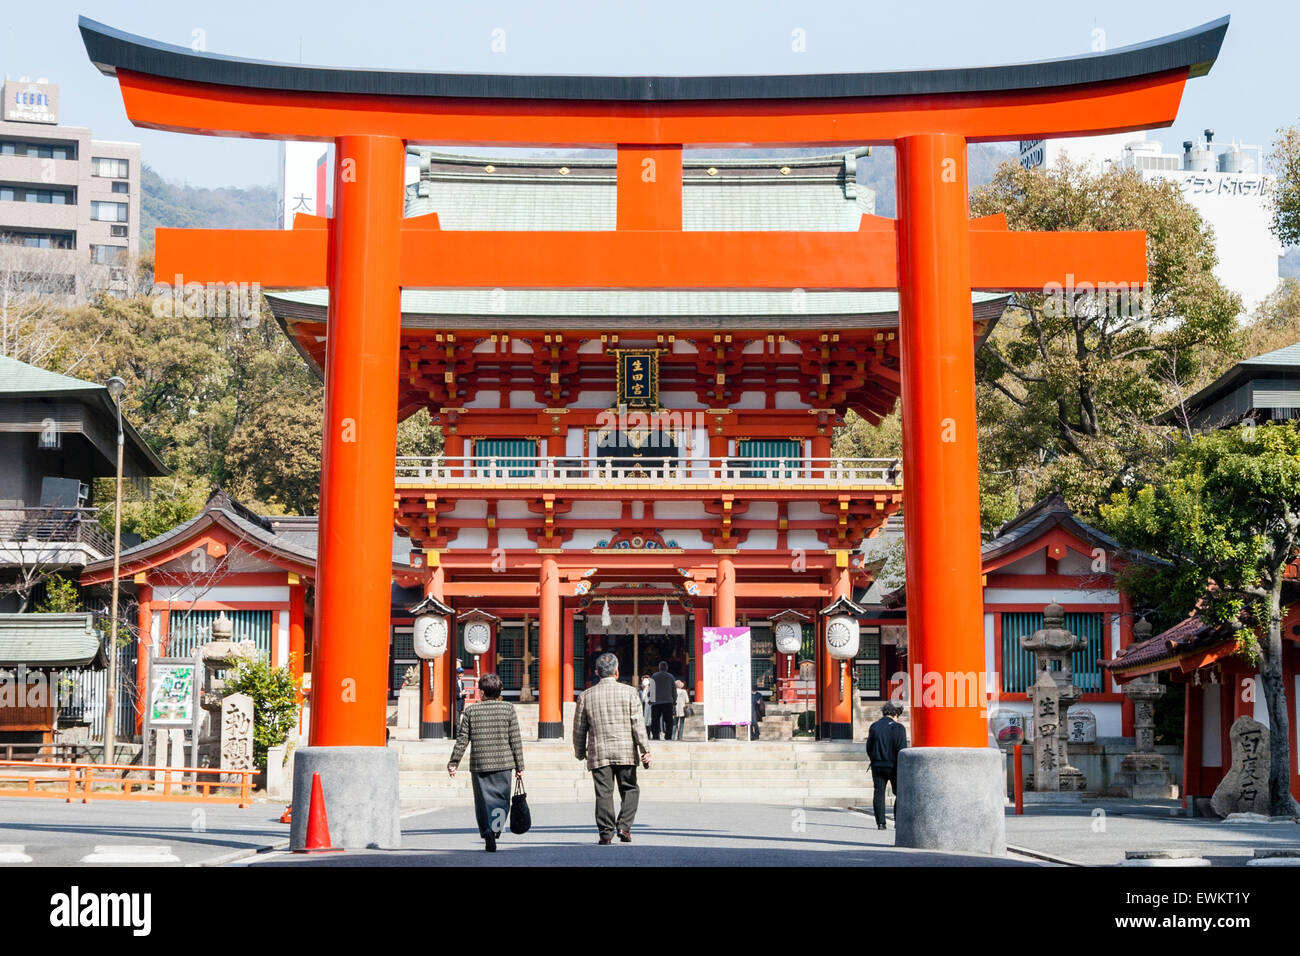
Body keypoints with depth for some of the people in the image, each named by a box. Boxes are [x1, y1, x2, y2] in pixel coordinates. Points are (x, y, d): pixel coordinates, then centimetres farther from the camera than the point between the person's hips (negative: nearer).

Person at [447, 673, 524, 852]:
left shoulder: (471, 710, 2)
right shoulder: (508, 708, 2)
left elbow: (462, 740, 2)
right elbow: (515, 740, 0)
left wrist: (453, 763, 11)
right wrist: (519, 766, 6)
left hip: (479, 764, 1)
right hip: (503, 763, 0)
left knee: (483, 802, 7)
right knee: (501, 800, 6)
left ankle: (487, 833, -10)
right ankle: (495, 829, -16)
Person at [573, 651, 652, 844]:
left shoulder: (586, 696, 4)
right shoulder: (630, 692, 0)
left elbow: (579, 728, 9)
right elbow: (638, 724, -5)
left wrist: (580, 752, 22)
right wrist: (645, 750, -4)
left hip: (599, 753, 1)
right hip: (625, 752, -1)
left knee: (604, 793, 2)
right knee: (629, 789, 12)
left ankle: (606, 833, -2)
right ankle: (624, 826, -1)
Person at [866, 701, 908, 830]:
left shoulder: (874, 726, 4)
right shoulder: (898, 728, -10)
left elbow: (869, 748, 8)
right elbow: (901, 750, -13)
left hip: (877, 766, 3)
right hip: (893, 766, -3)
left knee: (879, 793, 7)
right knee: (899, 793, 9)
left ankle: (880, 823, 3)